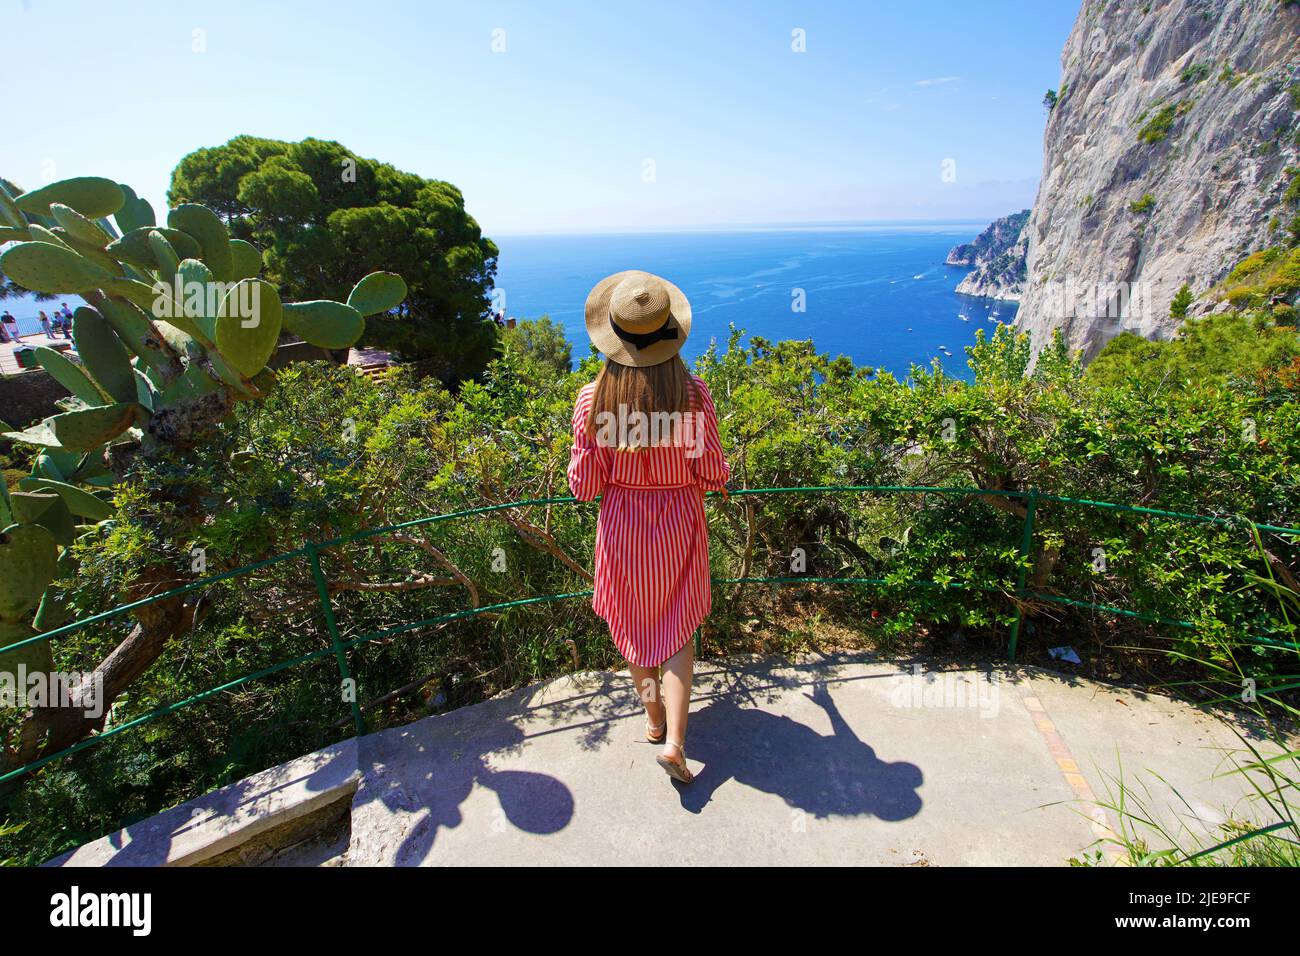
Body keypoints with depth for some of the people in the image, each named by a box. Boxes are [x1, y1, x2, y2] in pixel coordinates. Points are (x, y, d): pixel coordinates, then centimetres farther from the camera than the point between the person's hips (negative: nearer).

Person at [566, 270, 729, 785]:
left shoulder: (591, 401, -16)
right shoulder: (693, 395, -18)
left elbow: (584, 486, -10)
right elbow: (713, 475, -11)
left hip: (622, 527, 1)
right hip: (679, 524, 0)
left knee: (633, 623, 23)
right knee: (677, 632, 18)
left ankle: (654, 719, 41)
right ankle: (674, 741, 11)